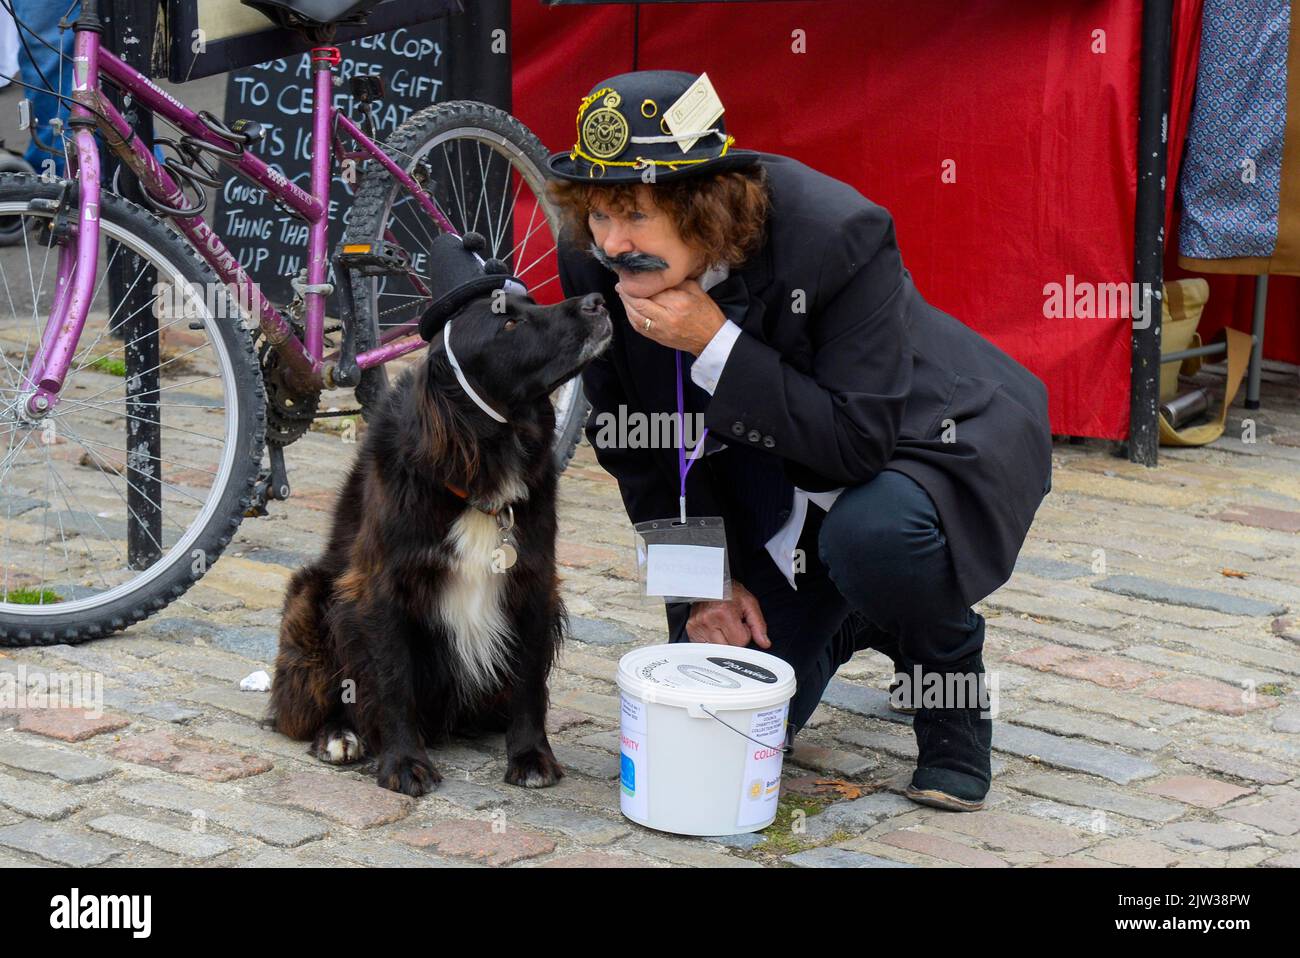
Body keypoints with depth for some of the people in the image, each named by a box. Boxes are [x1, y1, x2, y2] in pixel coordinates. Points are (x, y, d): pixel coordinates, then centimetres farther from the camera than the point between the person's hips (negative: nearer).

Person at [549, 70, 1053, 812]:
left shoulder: (838, 234, -33)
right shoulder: (596, 262, -18)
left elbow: (861, 441, -34)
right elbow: (636, 445, -4)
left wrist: (716, 344, -39)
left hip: (926, 443, -5)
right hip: (773, 478, 5)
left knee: (872, 532, -39)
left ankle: (952, 680, -6)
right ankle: (846, 620, 29)